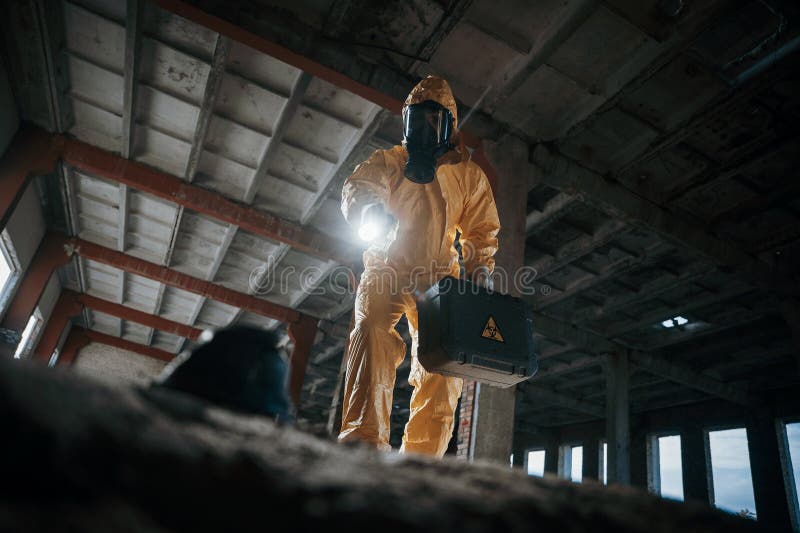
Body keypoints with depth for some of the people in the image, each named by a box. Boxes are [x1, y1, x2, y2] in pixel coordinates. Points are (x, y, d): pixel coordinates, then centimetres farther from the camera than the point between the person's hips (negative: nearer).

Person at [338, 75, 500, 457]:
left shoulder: (470, 176, 14)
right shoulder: (388, 162, 10)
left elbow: (481, 230, 13)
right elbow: (356, 187, -9)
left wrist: (480, 268, -6)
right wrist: (370, 210, -33)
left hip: (439, 276, 2)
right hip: (387, 268, -2)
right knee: (373, 331, -27)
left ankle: (419, 459, -1)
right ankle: (363, 439, -32)